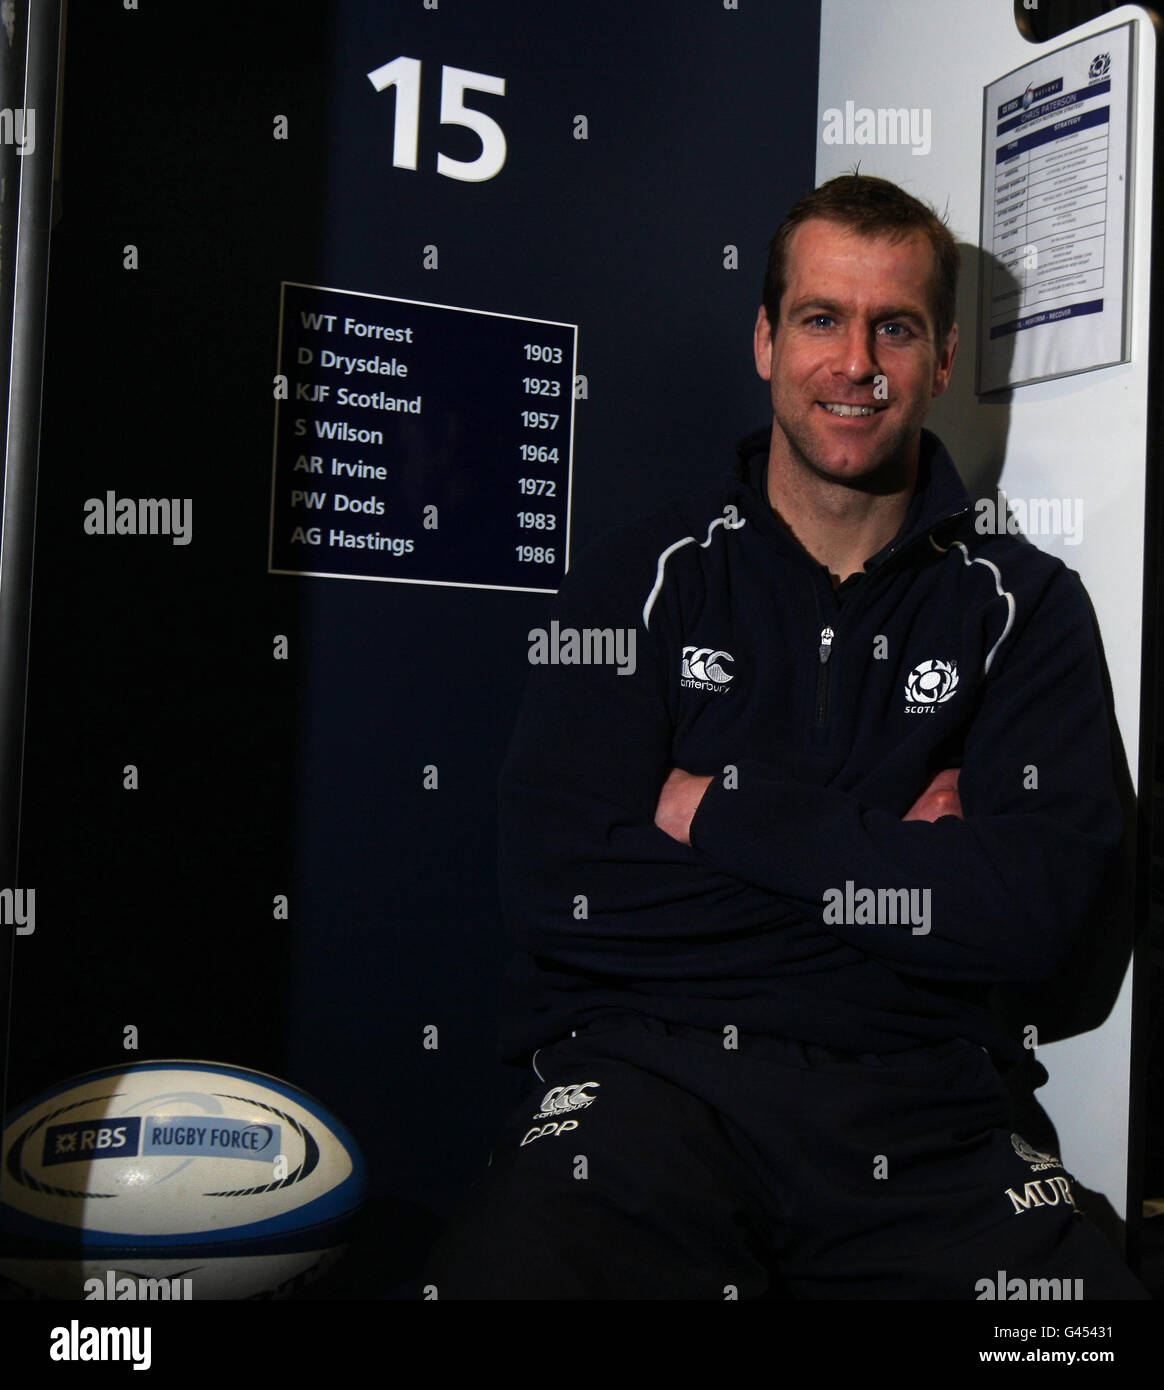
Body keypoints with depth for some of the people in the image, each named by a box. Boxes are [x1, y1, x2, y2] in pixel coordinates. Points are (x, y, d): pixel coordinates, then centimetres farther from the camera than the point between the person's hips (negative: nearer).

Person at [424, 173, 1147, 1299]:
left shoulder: (1024, 606, 10)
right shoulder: (643, 577, 6)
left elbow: (1036, 907, -6)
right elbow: (557, 888, -7)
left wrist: (715, 812, -8)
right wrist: (900, 858, -6)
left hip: (917, 1119, 3)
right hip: (648, 1072, -2)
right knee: (517, 1268, -31)